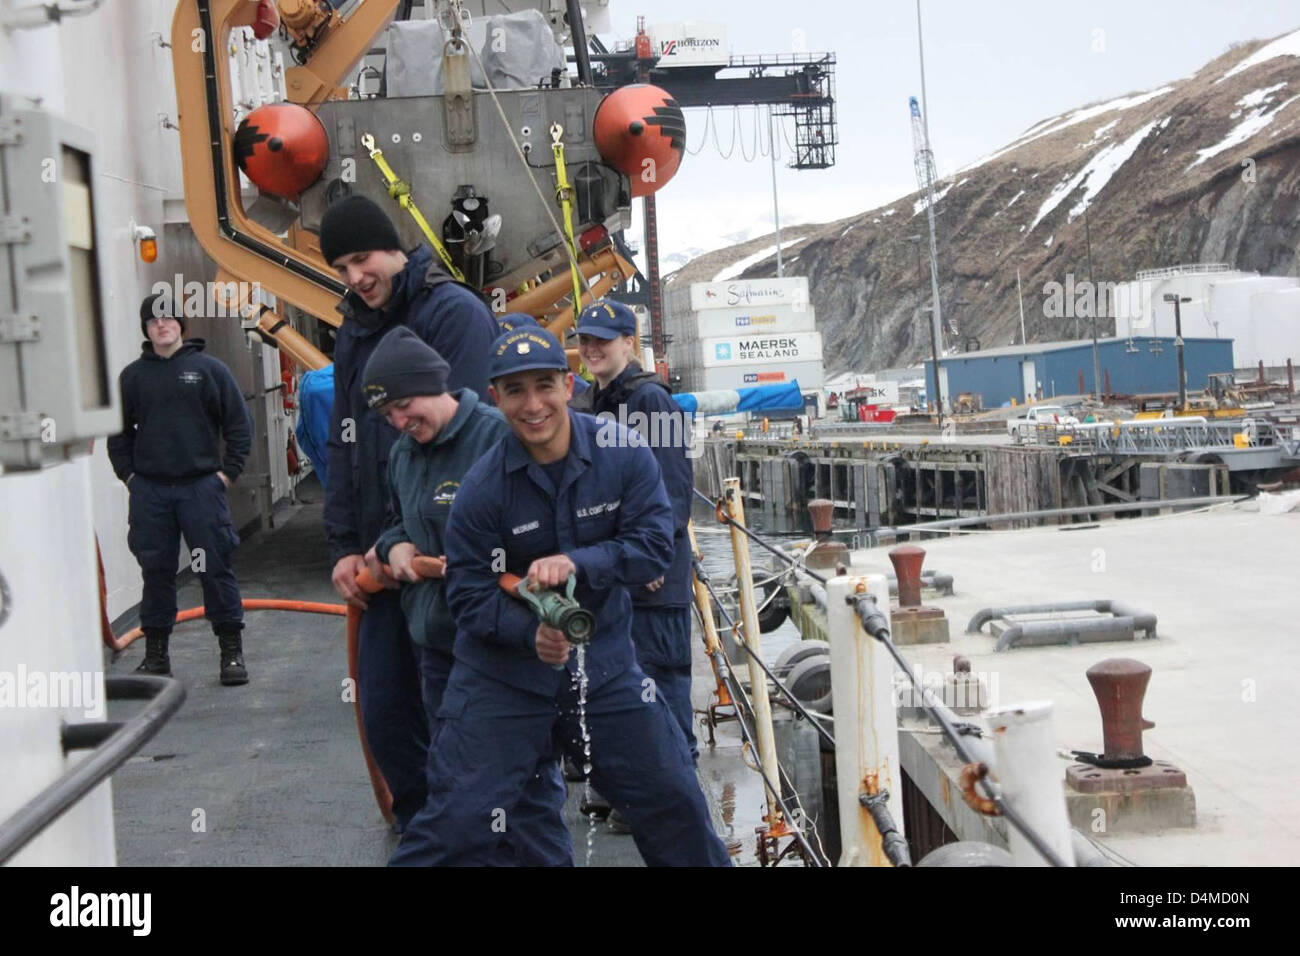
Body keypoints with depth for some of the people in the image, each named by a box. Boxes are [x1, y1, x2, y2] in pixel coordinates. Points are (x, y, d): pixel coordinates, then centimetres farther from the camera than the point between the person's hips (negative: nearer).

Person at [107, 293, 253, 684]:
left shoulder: (209, 369, 2)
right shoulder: (132, 376, 9)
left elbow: (240, 425, 3)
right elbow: (118, 432, 17)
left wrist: (227, 472, -2)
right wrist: (128, 474, 7)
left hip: (201, 487, -2)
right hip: (149, 491, 2)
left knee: (216, 569, -1)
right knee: (156, 572, 6)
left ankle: (232, 651, 7)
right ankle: (156, 653, 15)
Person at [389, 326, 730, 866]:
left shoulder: (625, 454, -10)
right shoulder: (481, 489, -14)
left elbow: (654, 546, -12)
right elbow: (469, 594, -11)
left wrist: (576, 564, -27)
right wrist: (531, 633, -29)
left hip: (605, 664, 2)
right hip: (501, 672, -2)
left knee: (673, 801, 11)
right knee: (457, 822, -6)